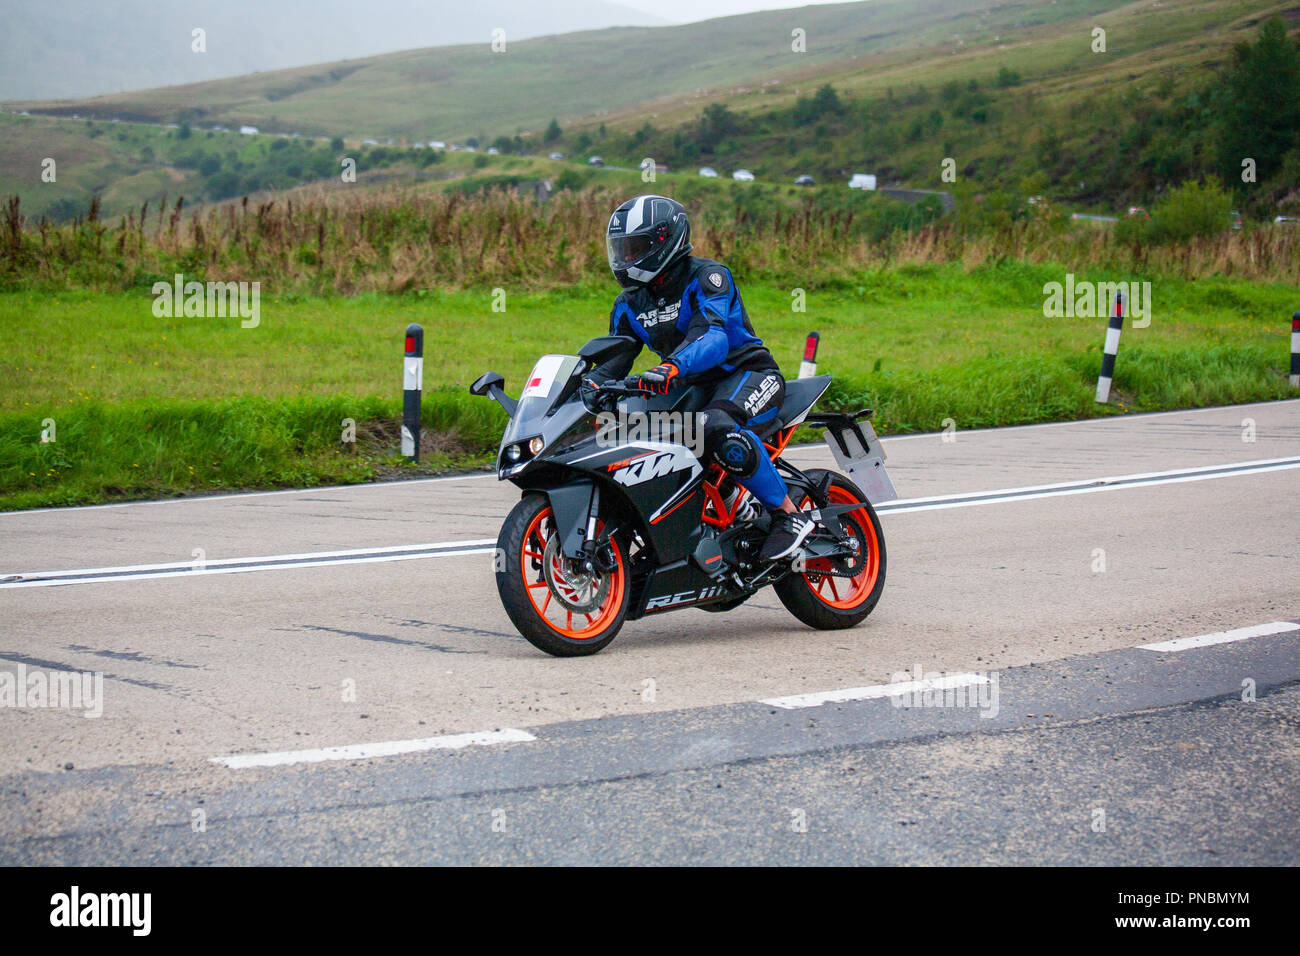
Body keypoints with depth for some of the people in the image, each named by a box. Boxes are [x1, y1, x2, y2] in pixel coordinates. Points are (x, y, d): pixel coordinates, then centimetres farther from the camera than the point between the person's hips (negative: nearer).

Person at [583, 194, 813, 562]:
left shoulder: (706, 276, -14)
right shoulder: (629, 303, 9)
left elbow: (713, 337, -31)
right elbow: (615, 358, 6)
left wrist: (672, 367, -51)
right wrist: (589, 384, -18)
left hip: (747, 373, -8)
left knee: (717, 427, -39)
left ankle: (789, 514, -28)